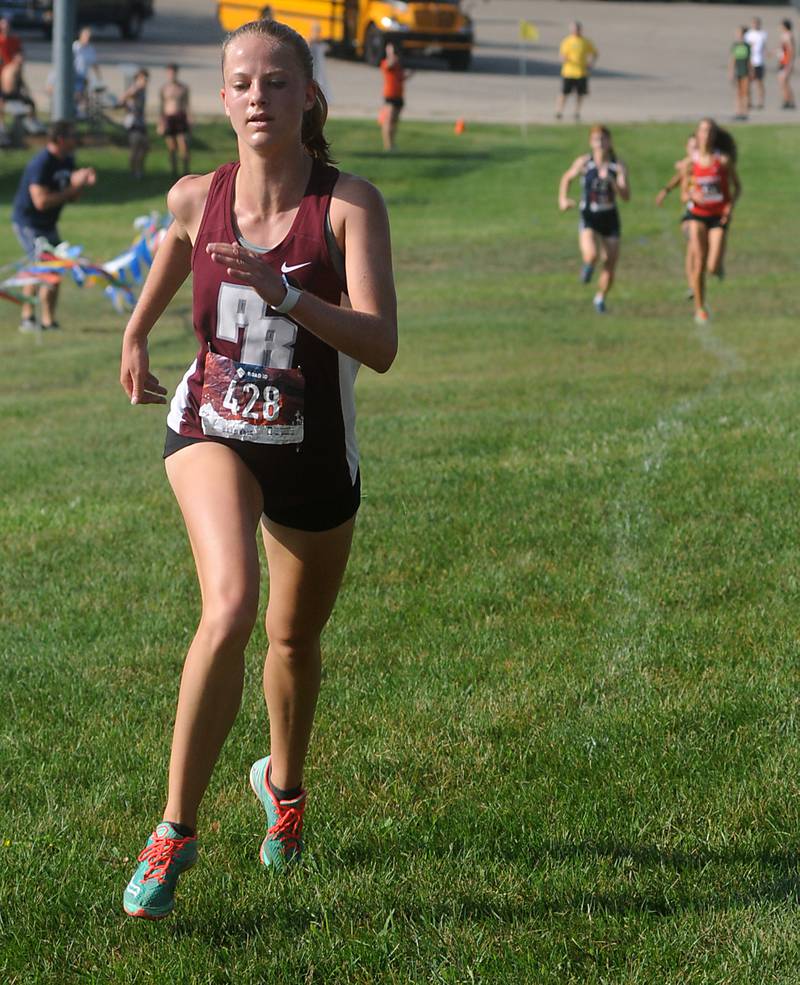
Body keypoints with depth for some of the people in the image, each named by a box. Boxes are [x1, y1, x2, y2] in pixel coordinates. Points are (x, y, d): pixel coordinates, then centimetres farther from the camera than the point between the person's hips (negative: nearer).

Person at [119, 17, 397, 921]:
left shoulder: (349, 204, -17)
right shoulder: (195, 199, -9)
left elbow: (381, 346, -27)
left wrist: (285, 297, -39)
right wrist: (135, 337, 29)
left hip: (313, 454, 0)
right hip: (211, 430, 0)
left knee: (295, 637, 19)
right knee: (229, 603, -27)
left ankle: (283, 781, 52)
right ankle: (175, 830, -19)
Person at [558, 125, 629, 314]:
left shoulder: (618, 166, -7)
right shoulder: (584, 162, -7)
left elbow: (626, 196, -16)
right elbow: (566, 178, 11)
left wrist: (611, 180, -28)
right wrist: (563, 199, -4)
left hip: (610, 219, 2)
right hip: (589, 218, -2)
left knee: (610, 265, 7)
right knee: (591, 255, -27)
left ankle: (600, 298, 35)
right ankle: (588, 265, 13)